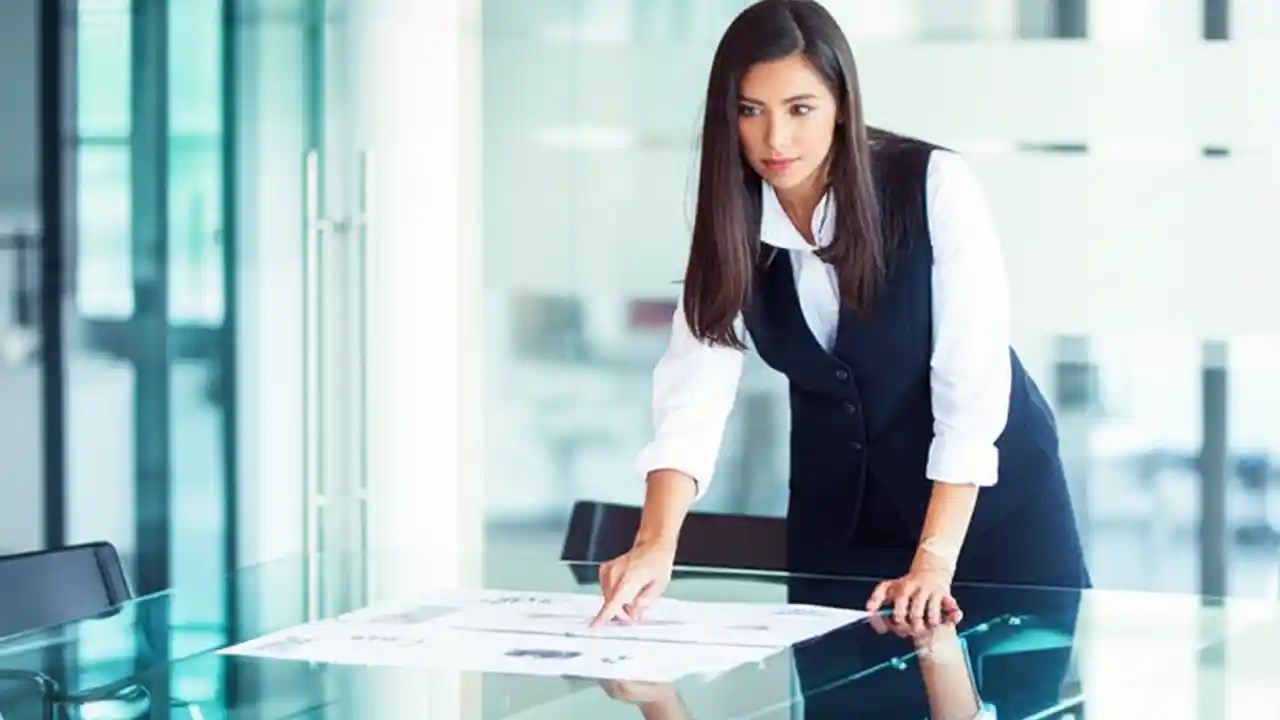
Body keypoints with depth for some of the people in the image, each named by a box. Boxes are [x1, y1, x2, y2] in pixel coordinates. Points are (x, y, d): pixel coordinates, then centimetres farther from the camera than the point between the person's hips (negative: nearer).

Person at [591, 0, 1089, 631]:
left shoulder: (937, 187, -21)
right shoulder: (731, 221, -10)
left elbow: (974, 383, -25)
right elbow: (693, 391, -19)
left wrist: (934, 560, -32)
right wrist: (655, 544, -35)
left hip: (989, 493, -3)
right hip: (837, 512, 3)